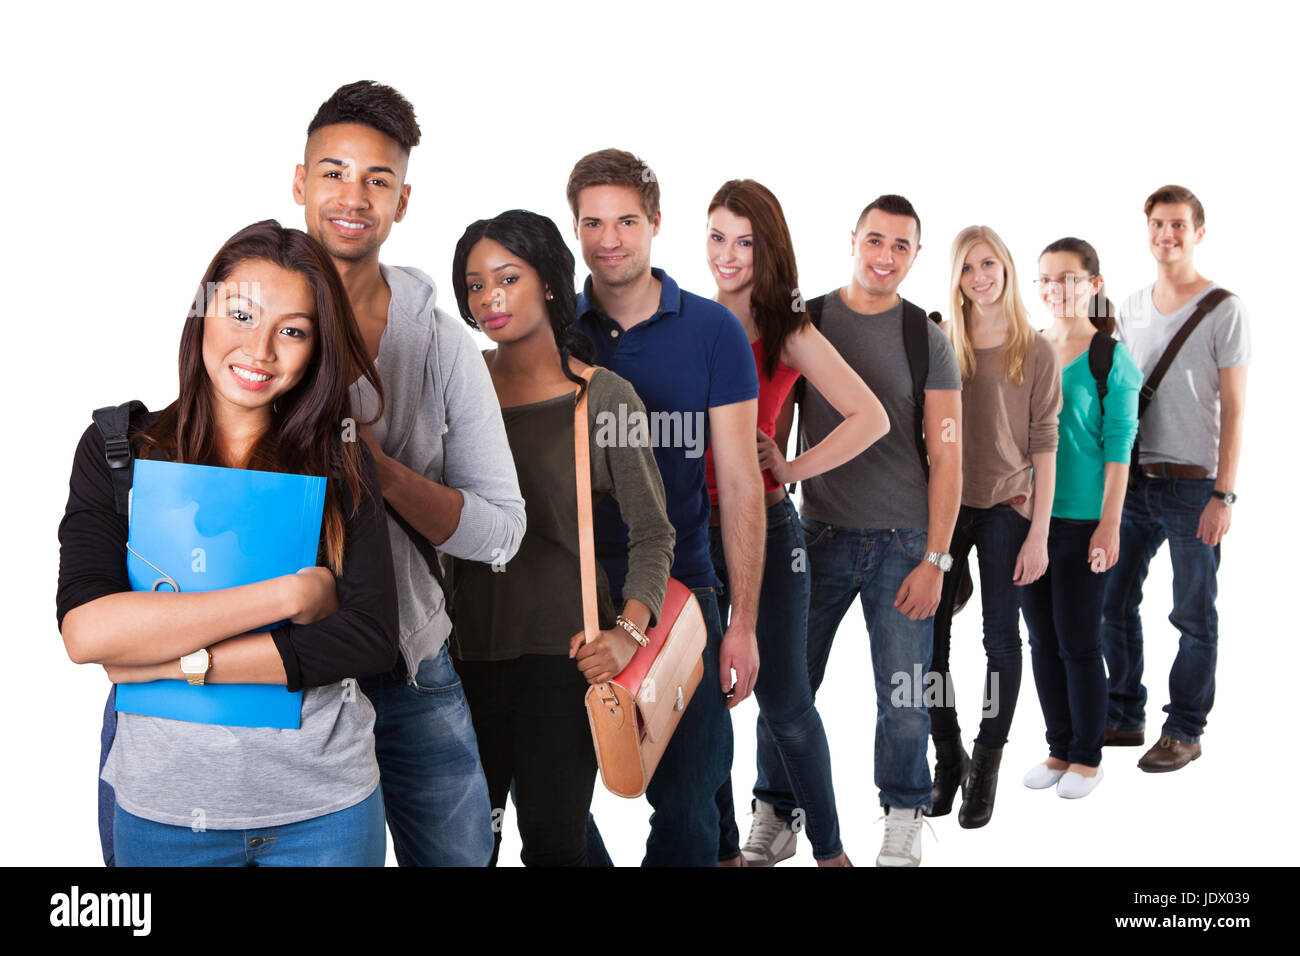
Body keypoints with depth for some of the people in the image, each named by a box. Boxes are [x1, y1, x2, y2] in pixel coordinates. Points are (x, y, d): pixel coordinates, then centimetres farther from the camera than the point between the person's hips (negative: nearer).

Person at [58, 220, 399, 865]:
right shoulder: (116, 450, -3)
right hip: (162, 803, 0)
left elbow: (373, 637, -12)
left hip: (324, 804, 1)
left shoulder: (340, 466, -2)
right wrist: (293, 593, -19)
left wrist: (182, 662, -17)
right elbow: (85, 630, -16)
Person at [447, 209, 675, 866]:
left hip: (559, 653, -3)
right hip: (465, 647, 3)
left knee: (553, 841, 6)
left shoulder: (604, 398, -5)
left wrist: (628, 630, -16)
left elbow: (652, 531, -3)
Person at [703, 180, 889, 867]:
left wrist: (792, 468, -11)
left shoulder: (789, 334, -4)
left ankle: (829, 847, 22)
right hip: (689, 530, 3)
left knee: (784, 703, 4)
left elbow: (871, 418, -10)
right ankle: (721, 846, 26)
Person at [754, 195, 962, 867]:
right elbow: (773, 436, 7)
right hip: (821, 534, 1)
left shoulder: (926, 339, 3)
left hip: (905, 540, 0)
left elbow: (945, 459, 1)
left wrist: (934, 559, -6)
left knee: (903, 695, 5)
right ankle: (775, 813, 22)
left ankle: (903, 815, 27)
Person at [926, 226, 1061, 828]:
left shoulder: (1035, 351, 0)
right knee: (928, 638, 3)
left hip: (1006, 508, -2)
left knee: (1001, 639, 4)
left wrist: (1038, 534, -7)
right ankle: (948, 761, 21)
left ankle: (986, 768, 19)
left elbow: (1044, 446, -2)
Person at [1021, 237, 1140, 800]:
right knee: (1042, 637, 11)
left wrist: (1109, 524, -13)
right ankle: (1059, 748, 25)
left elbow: (1119, 445, -9)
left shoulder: (1111, 358, -6)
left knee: (1078, 641, 1)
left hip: (1082, 518, -5)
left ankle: (1087, 757, 18)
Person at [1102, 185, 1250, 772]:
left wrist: (1223, 495, -12)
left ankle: (1184, 730, 16)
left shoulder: (1224, 310, -4)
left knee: (1194, 614, 4)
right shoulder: (1132, 307, 12)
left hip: (1192, 484, -5)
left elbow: (1233, 410, -6)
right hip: (1130, 479, 5)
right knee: (1113, 602, 9)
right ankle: (1124, 717, 23)